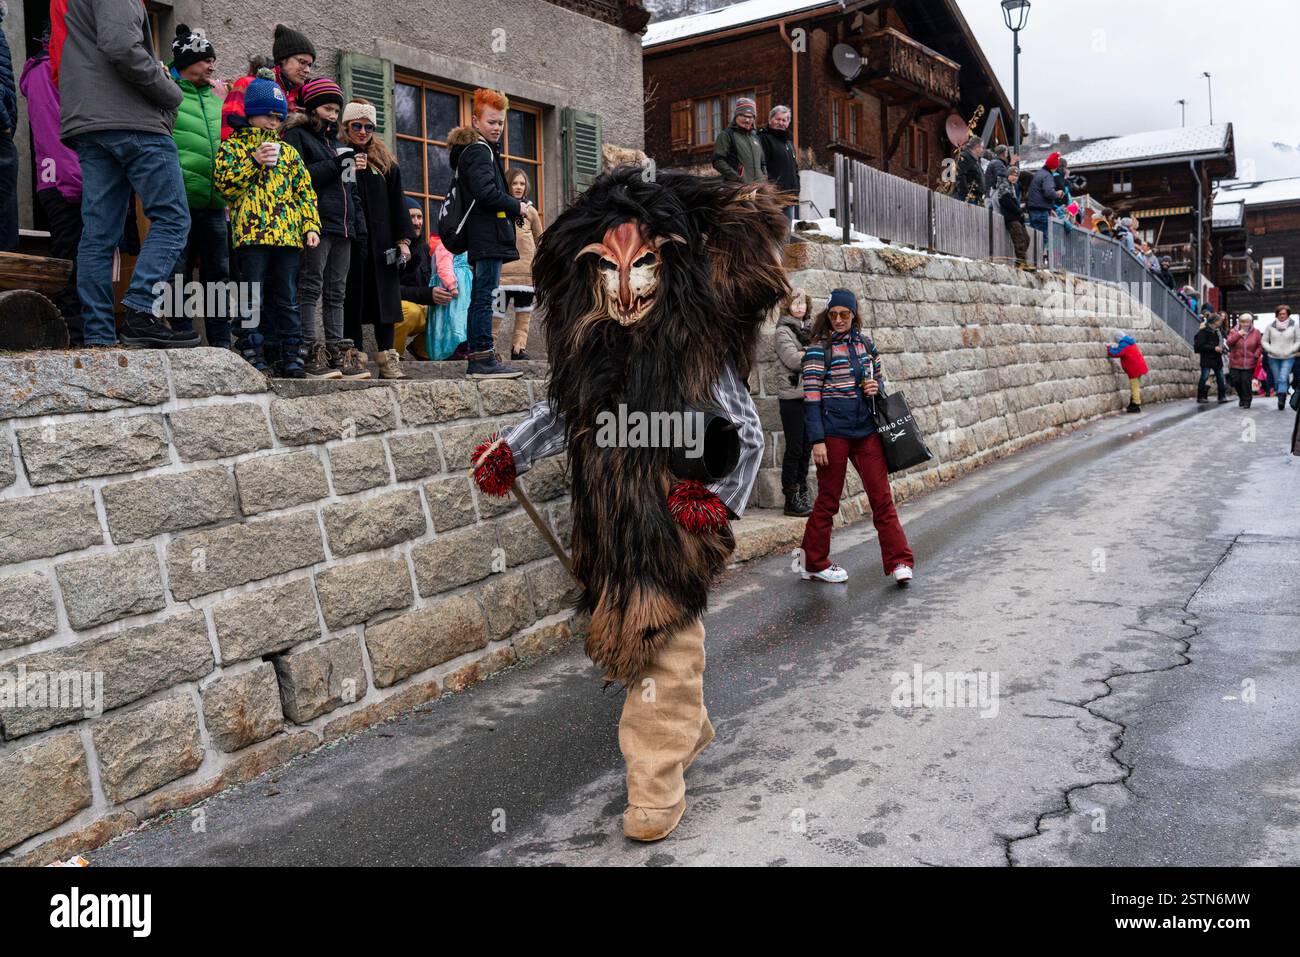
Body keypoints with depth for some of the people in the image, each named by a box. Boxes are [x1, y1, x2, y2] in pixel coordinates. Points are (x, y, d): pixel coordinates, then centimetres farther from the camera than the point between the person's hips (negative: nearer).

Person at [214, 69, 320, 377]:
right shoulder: (232, 147, 9)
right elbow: (224, 184, -4)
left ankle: (289, 356, 8)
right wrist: (254, 161, -12)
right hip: (251, 233, -4)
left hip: (288, 234, 4)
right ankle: (252, 355, -1)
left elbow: (305, 191, 17)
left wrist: (311, 225, 5)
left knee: (287, 298, 5)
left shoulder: (288, 151, 21)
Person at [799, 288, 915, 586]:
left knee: (882, 496, 2)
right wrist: (817, 440, -16)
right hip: (833, 431, -5)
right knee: (828, 499, 5)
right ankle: (814, 564, 18)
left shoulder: (865, 344, 10)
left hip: (865, 429, 5)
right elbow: (811, 396, -11)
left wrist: (876, 387, -3)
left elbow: (880, 379, 23)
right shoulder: (819, 349, -6)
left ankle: (899, 562, 5)